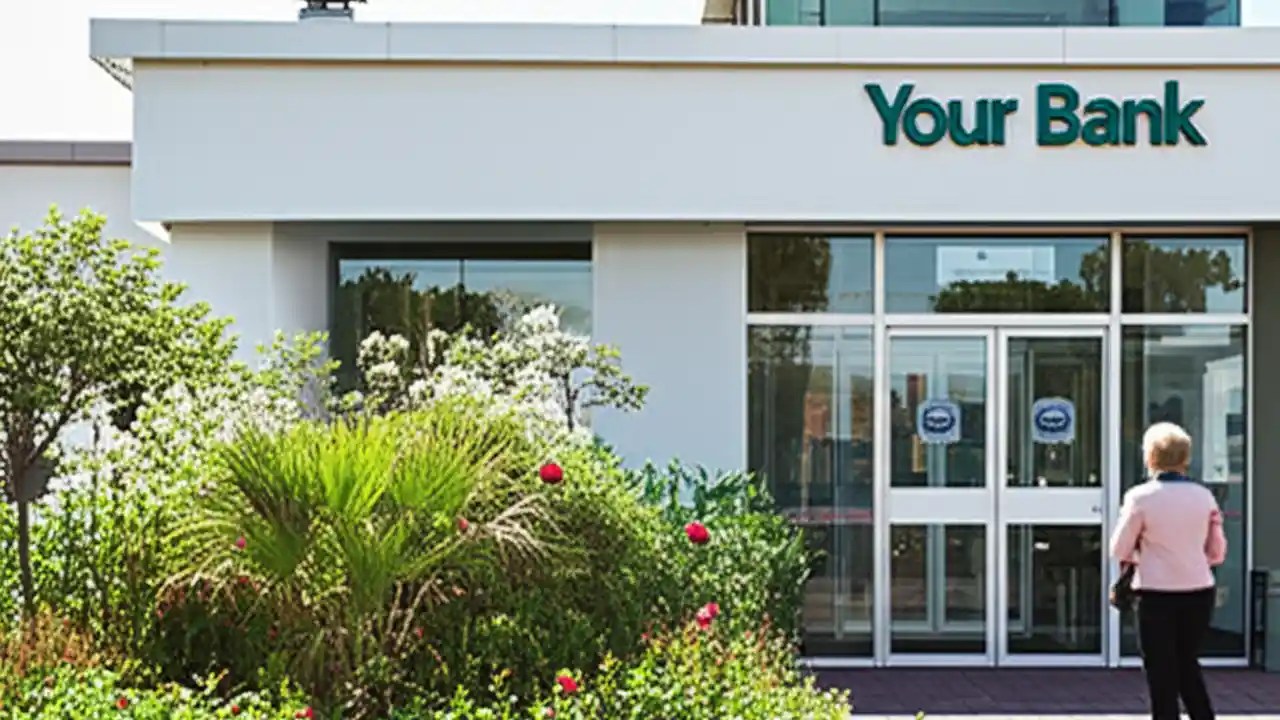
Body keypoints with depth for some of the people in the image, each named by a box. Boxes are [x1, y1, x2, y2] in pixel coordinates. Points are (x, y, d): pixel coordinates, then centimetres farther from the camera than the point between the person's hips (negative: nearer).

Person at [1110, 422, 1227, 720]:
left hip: (1157, 595, -4)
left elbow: (1120, 552, -4)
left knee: (1162, 672, 6)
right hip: (1199, 592, 4)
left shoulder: (1140, 497, -10)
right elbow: (1217, 553, 7)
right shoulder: (1203, 496, 1)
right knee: (1188, 665, 20)